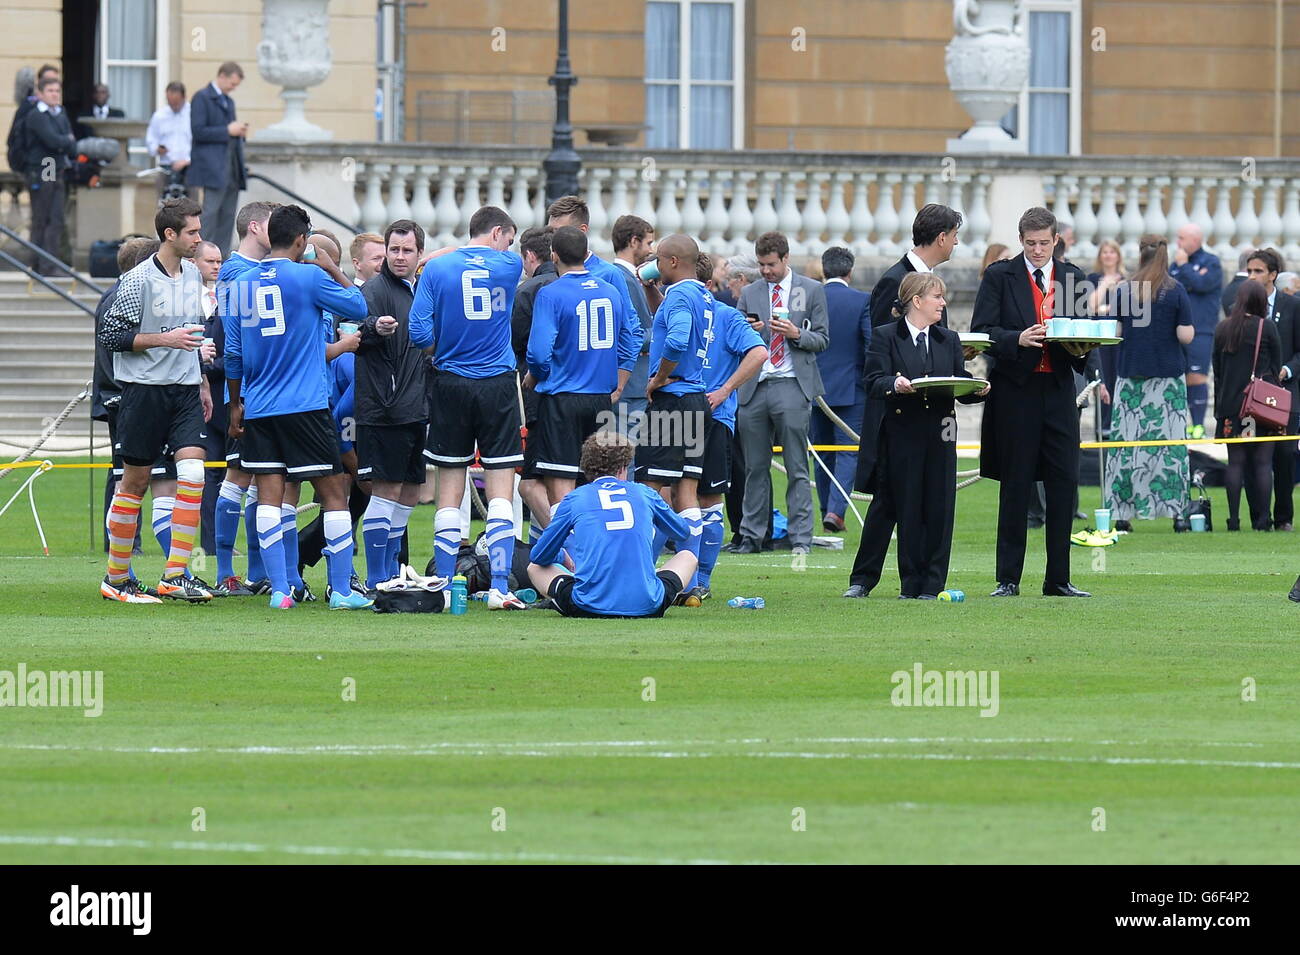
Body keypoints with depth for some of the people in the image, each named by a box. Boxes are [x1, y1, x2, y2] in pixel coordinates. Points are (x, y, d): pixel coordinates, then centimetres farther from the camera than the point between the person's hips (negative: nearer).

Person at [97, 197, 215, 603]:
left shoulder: (193, 275, 11)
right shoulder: (138, 280, -11)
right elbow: (110, 335, -11)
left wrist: (203, 383, 23)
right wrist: (164, 339, -19)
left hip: (186, 390, 6)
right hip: (145, 389, -6)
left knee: (193, 473, -10)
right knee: (135, 482, 1)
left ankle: (174, 576, -10)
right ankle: (116, 578, 11)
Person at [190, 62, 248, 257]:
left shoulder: (228, 101, 21)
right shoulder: (202, 98, -5)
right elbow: (198, 131, -14)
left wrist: (239, 133, 6)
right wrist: (227, 131, -16)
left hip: (231, 168, 8)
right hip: (213, 167, -8)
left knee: (228, 216, 5)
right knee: (211, 212, -10)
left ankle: (222, 257, 7)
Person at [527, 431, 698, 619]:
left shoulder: (574, 499, 7)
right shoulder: (644, 494, 11)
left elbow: (538, 557, 17)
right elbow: (684, 533, 32)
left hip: (589, 608, 0)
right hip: (647, 607, 0)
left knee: (535, 568, 26)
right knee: (688, 556, 28)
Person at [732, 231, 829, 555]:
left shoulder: (812, 290, 7)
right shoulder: (749, 293, 16)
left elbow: (822, 339, 6)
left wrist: (796, 334, -12)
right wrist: (748, 332, -6)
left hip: (791, 386, -3)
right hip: (754, 388, 3)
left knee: (797, 468, -5)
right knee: (755, 467, 5)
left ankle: (800, 538, -5)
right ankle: (751, 536, 10)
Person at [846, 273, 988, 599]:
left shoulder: (949, 341, 16)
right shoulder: (885, 337, 3)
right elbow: (874, 382, -9)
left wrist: (977, 390, -11)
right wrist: (894, 385, -30)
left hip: (938, 437, 4)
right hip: (897, 434, -4)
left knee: (937, 510, 0)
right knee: (886, 507, 0)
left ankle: (930, 585, 5)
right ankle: (862, 580, 10)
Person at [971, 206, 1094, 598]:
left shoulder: (1072, 277, 11)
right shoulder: (999, 276, 1)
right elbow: (981, 331, -5)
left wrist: (1081, 348, -7)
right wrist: (1018, 340, -22)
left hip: (1059, 390, 3)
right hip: (1016, 389, -3)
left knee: (1064, 484, 1)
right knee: (1015, 487, 1)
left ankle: (1058, 579, 7)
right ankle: (1008, 578, 6)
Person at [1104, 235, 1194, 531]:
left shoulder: (1123, 292, 0)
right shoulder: (1176, 292, -4)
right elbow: (1186, 336, -8)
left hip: (1131, 376, 1)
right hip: (1167, 375, -1)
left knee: (1127, 441, 3)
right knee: (1169, 440, 1)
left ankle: (1122, 513, 0)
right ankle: (1176, 509, -3)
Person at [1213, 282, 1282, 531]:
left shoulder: (1222, 329, 6)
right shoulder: (1267, 328, -5)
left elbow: (1217, 370, 10)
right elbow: (1276, 367, 0)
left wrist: (1220, 405, 15)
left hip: (1231, 404, 3)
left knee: (1235, 461, 5)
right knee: (1263, 461, -1)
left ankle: (1234, 519, -1)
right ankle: (1263, 519, -5)